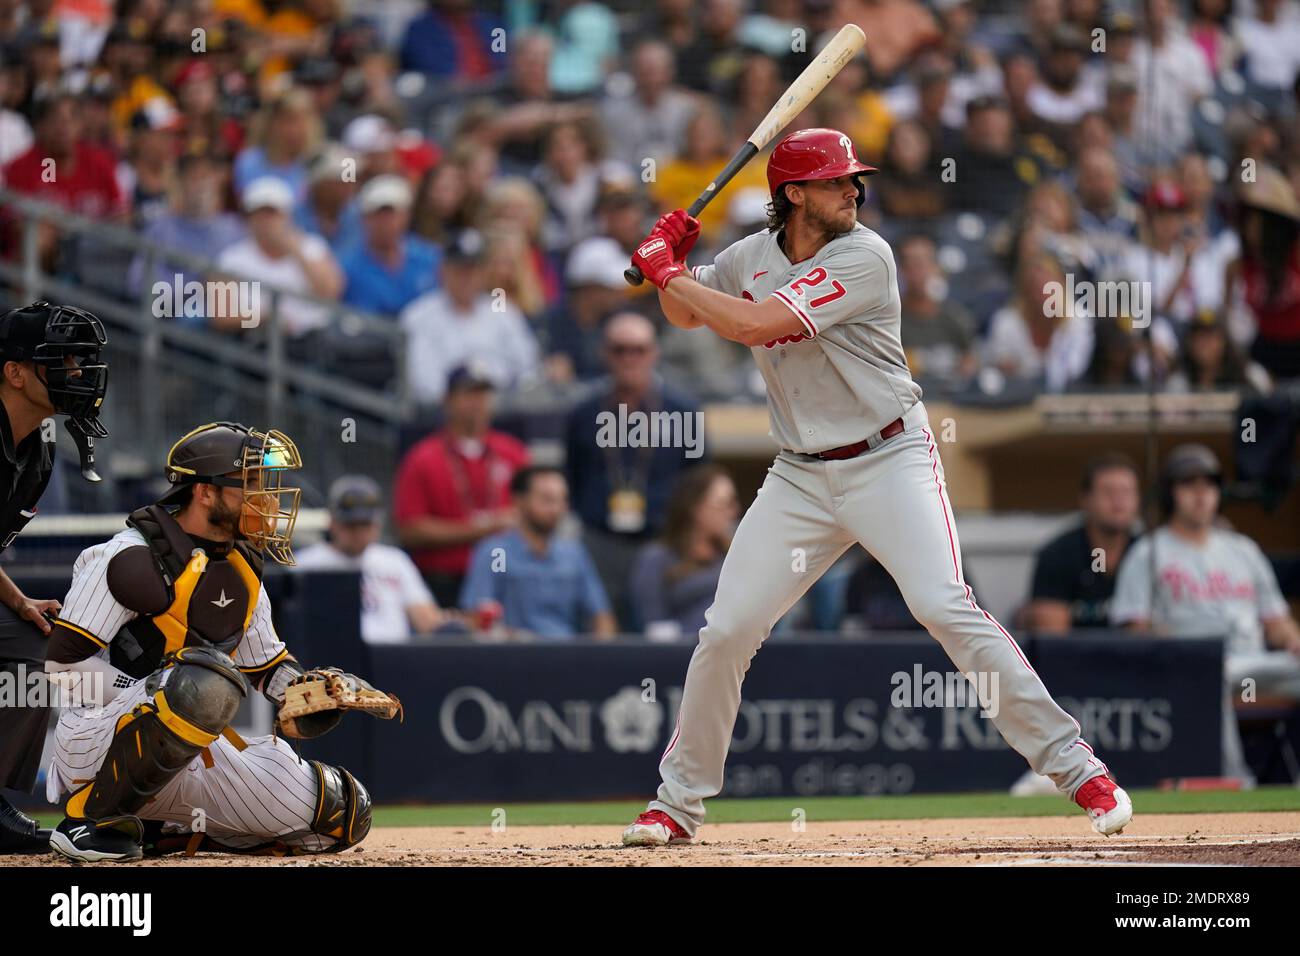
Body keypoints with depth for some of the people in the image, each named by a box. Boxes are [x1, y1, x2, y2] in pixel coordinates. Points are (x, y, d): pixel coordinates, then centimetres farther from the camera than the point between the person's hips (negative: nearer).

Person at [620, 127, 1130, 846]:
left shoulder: (864, 257, -16)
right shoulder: (752, 256, 4)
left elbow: (756, 325, -23)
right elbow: (688, 315, 22)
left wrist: (668, 274, -13)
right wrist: (671, 266, 1)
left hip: (891, 462, -5)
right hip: (800, 479, 5)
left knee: (945, 607, -20)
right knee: (727, 631, -1)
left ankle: (1075, 767, -14)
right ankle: (678, 801, 15)